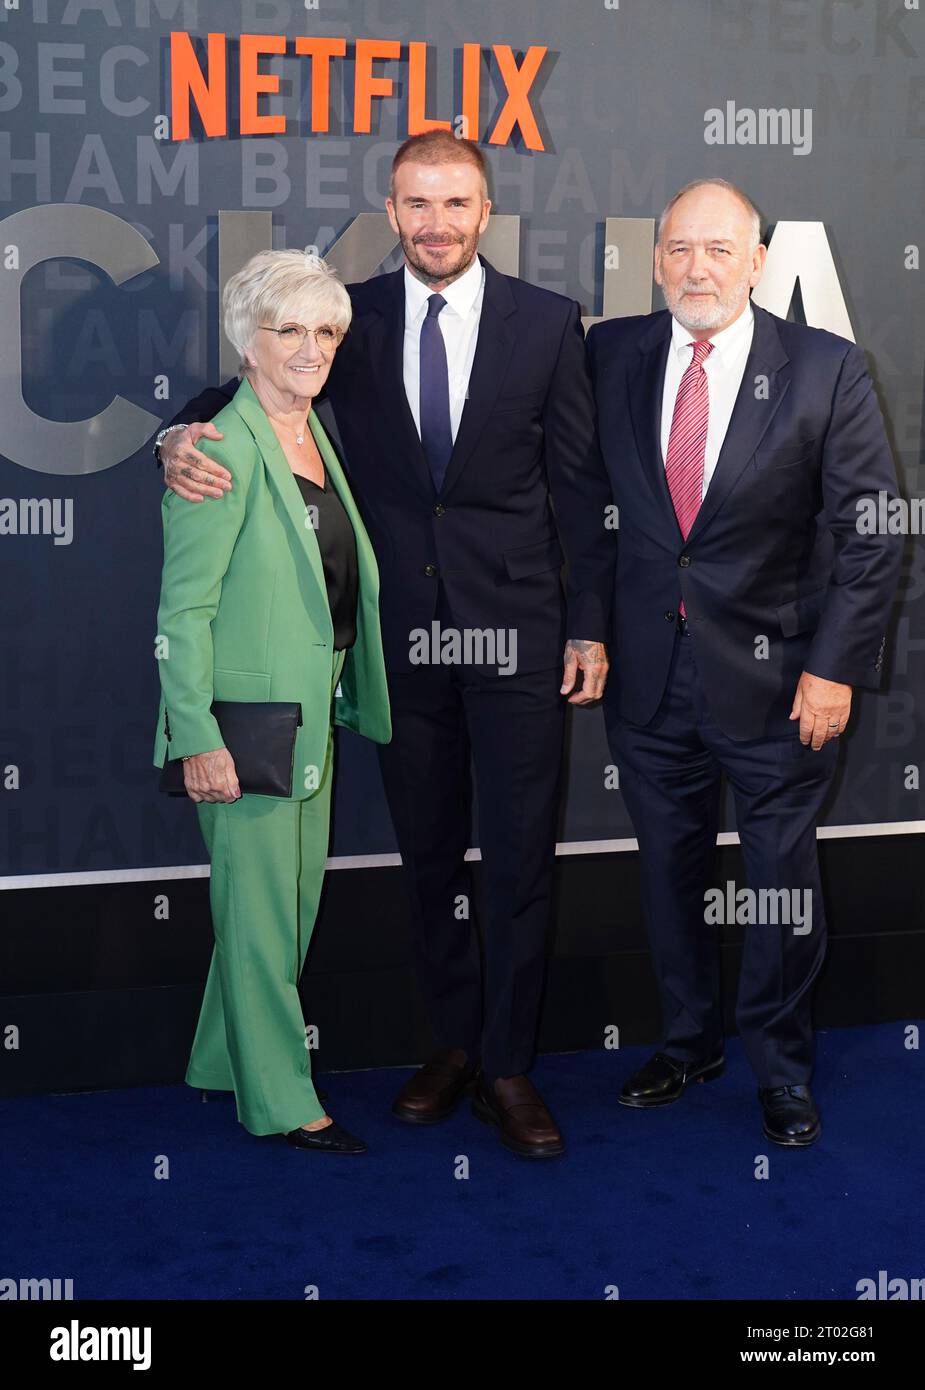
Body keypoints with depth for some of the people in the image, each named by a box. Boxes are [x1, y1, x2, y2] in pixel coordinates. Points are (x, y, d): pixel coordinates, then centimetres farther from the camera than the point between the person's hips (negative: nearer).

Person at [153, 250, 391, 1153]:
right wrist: (198, 738, -20)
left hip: (316, 710, 9)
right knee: (261, 907, 2)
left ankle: (227, 1061, 33)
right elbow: (184, 608, -17)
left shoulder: (319, 434, 10)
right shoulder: (225, 449, -15)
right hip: (249, 715, -9)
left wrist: (346, 698, 13)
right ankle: (281, 1102, 15)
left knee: (294, 898, 17)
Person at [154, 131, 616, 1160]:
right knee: (427, 856, 13)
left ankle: (507, 1068, 16)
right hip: (401, 636, 2)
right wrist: (184, 436, -15)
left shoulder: (547, 322, -1)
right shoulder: (351, 319, 3)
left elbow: (580, 484, 1)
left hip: (515, 631, -2)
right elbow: (250, 389, 9)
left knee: (519, 860, 2)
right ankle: (453, 1043, 29)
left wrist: (590, 627, -2)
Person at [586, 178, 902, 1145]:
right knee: (668, 868, 15)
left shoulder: (827, 370, -8)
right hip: (648, 669, 3)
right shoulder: (611, 355, 1)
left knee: (783, 875, 8)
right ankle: (688, 1041, 35)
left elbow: (870, 533, -7)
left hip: (774, 675, -3)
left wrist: (835, 667, -11)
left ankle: (781, 1065, 27)